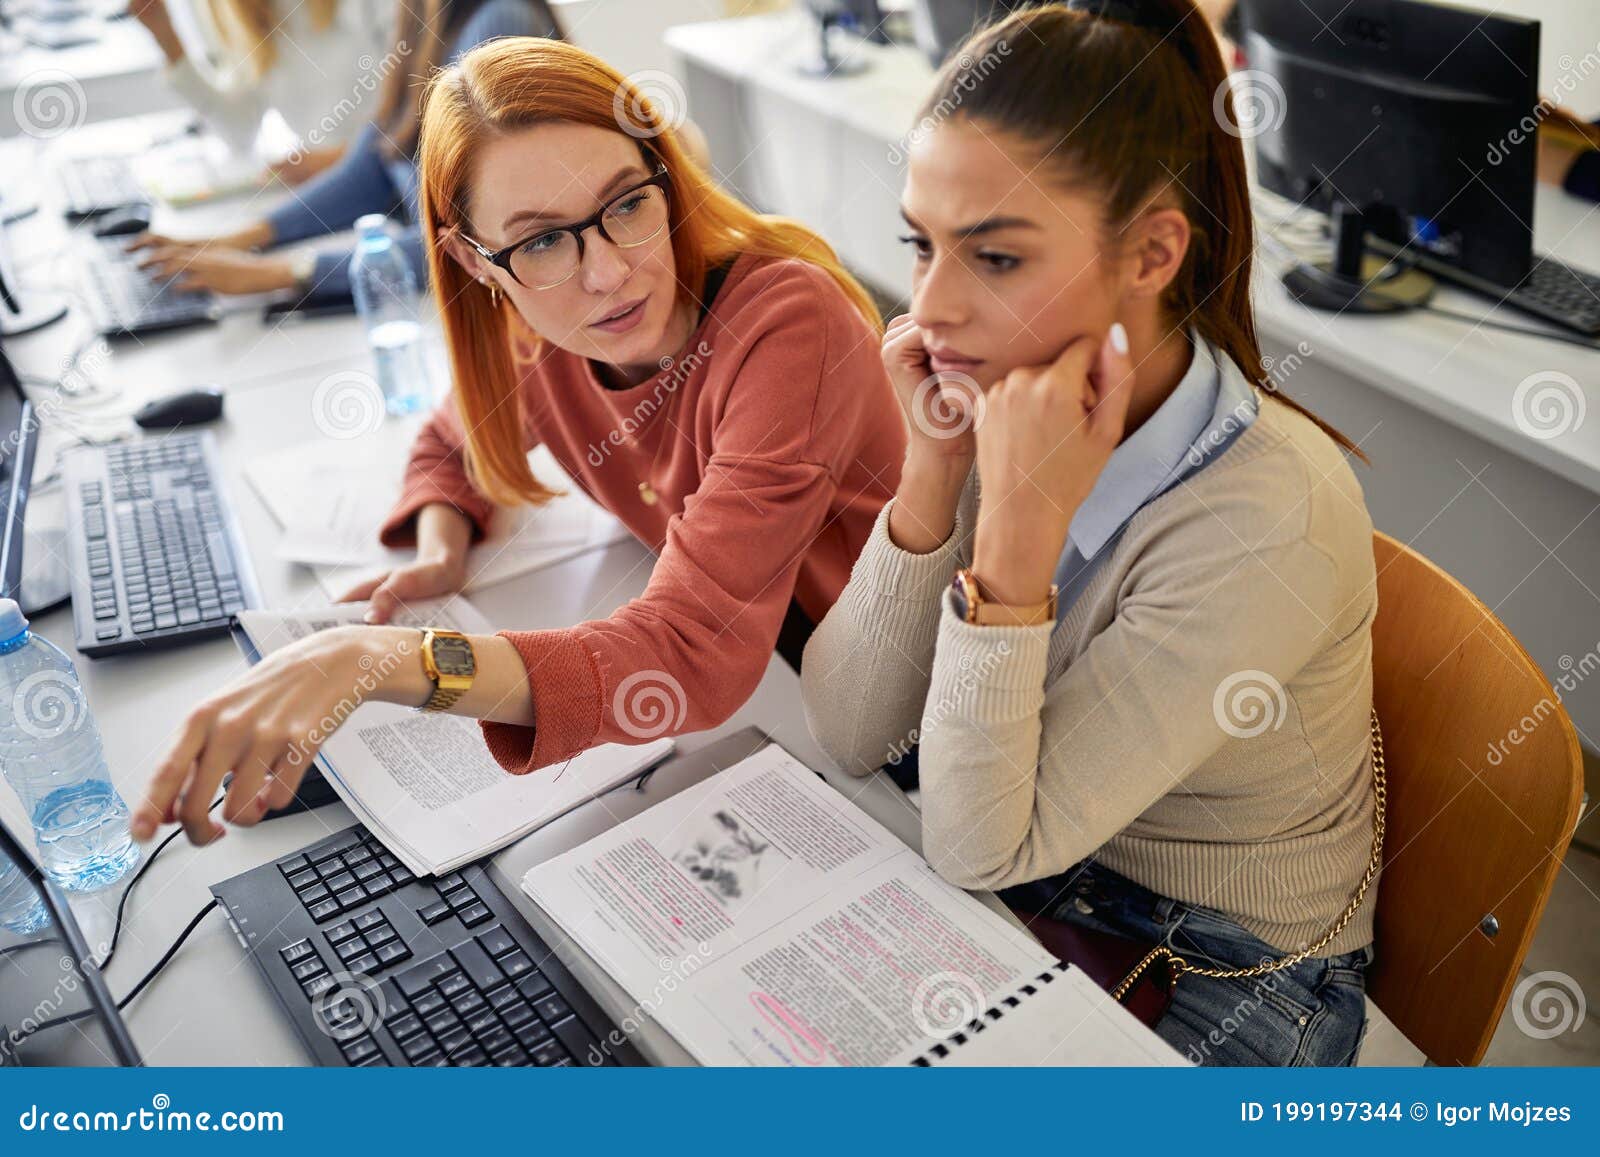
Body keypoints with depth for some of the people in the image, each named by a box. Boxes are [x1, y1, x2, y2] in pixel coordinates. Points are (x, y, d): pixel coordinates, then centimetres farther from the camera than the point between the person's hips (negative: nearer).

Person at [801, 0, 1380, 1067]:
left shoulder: (1271, 524, -31)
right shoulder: (1004, 403, -14)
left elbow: (982, 849, -26)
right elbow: (849, 736, -13)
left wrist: (1020, 531, -37)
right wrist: (935, 470, -24)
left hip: (1227, 978, -4)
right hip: (1034, 867, 5)